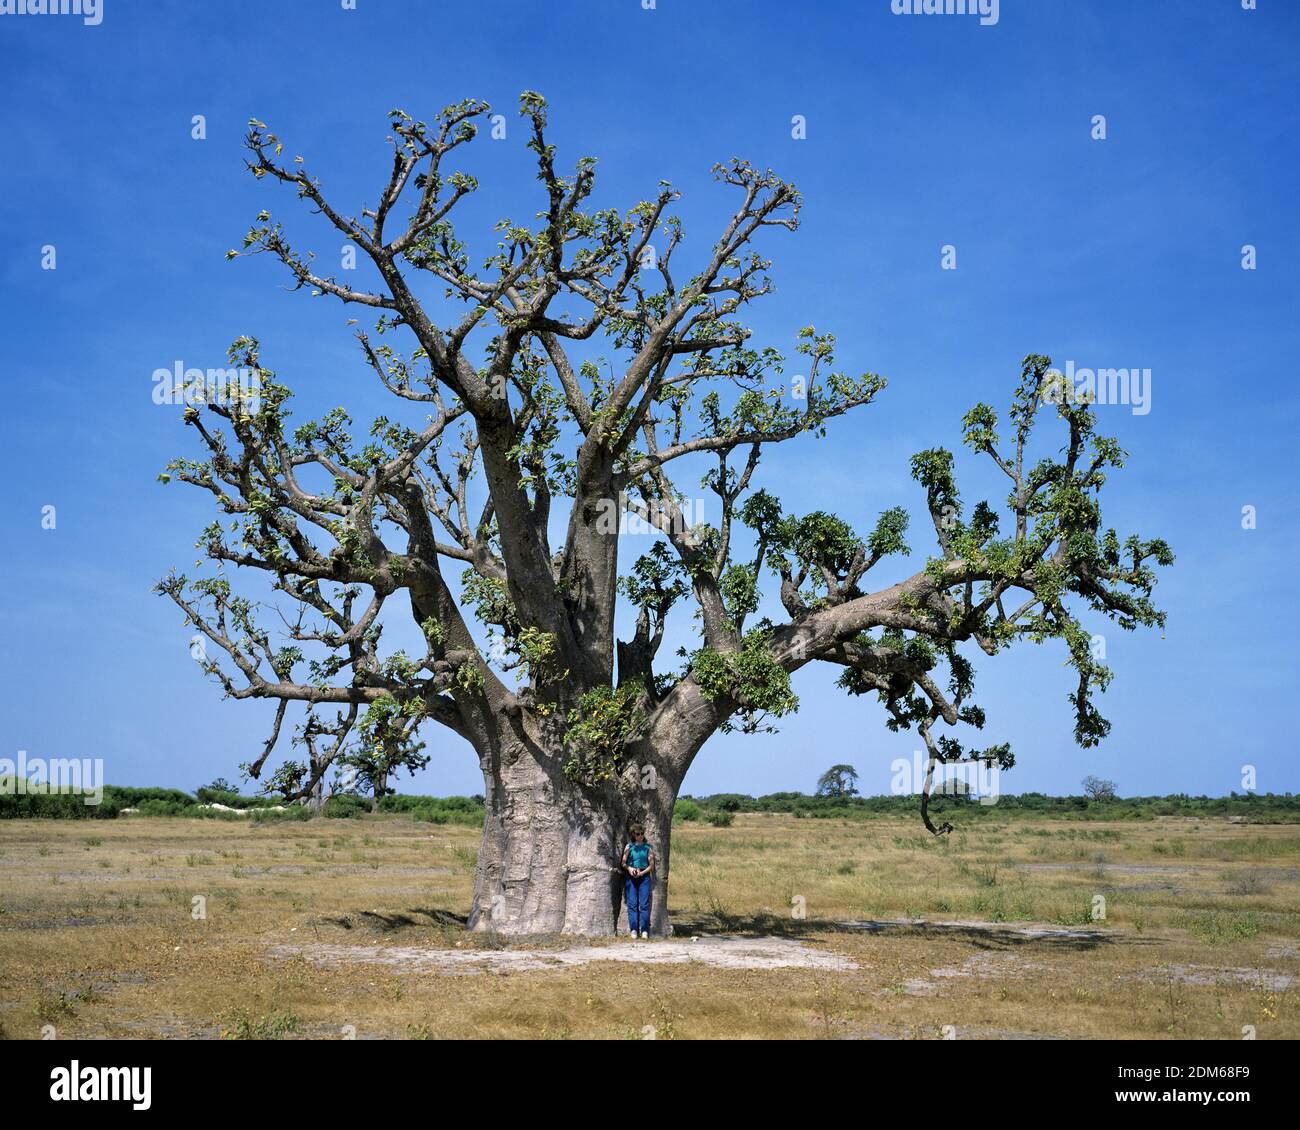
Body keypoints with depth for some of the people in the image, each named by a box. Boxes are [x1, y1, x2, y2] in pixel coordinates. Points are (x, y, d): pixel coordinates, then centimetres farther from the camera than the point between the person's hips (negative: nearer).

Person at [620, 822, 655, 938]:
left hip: (644, 877, 0)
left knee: (644, 904, -5)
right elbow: (623, 863, 5)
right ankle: (634, 929, -1)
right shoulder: (629, 847, 6)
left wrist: (642, 873, -10)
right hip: (630, 877, 0)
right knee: (632, 904, -4)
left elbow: (651, 865, 5)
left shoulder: (648, 848, 6)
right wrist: (629, 868, -15)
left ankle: (644, 930, -2)